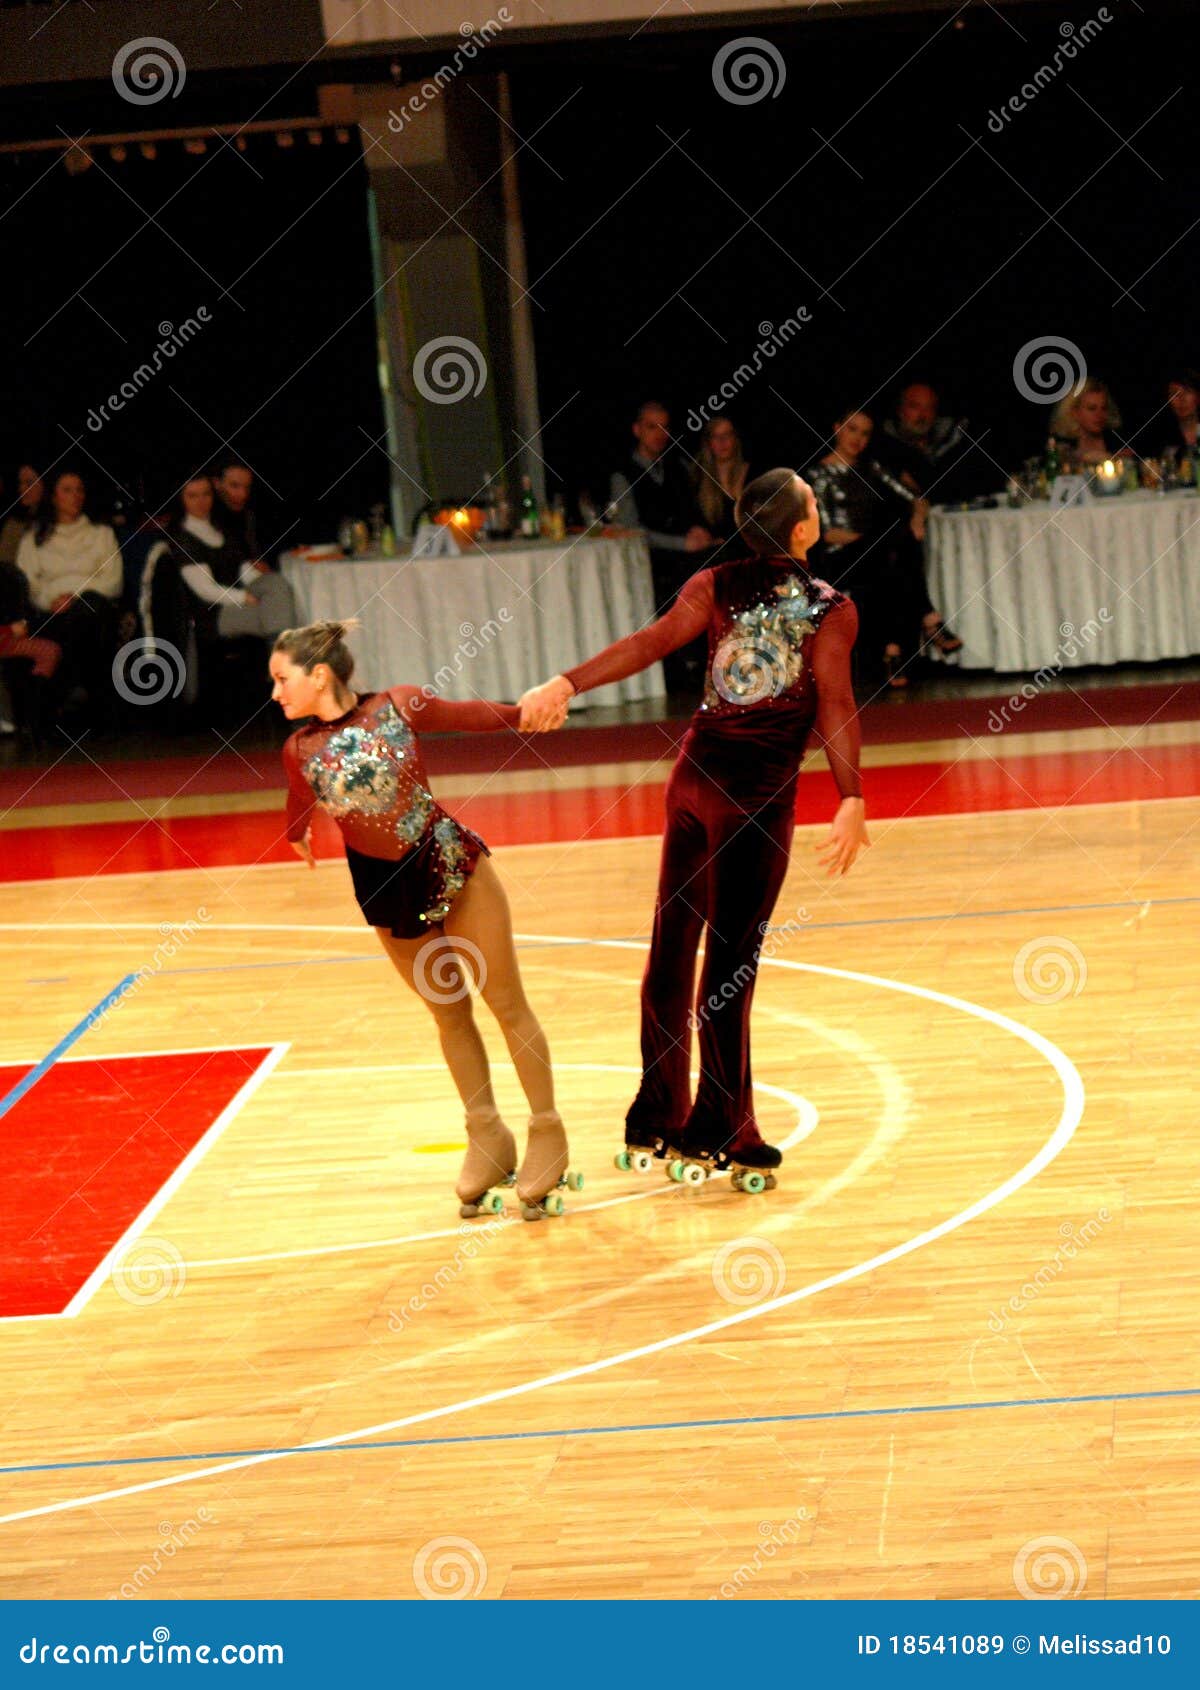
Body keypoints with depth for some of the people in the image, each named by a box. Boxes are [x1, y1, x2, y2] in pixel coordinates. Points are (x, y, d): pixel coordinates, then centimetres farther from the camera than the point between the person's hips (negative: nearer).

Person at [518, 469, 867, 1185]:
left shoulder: (718, 586, 4)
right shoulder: (831, 609, -7)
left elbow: (651, 642, -9)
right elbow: (836, 705, -16)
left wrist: (567, 683, -15)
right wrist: (851, 802, -19)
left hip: (695, 776, 4)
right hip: (759, 794, -4)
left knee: (675, 939, 12)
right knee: (731, 959, -1)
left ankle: (658, 1114, 19)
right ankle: (718, 1130, 2)